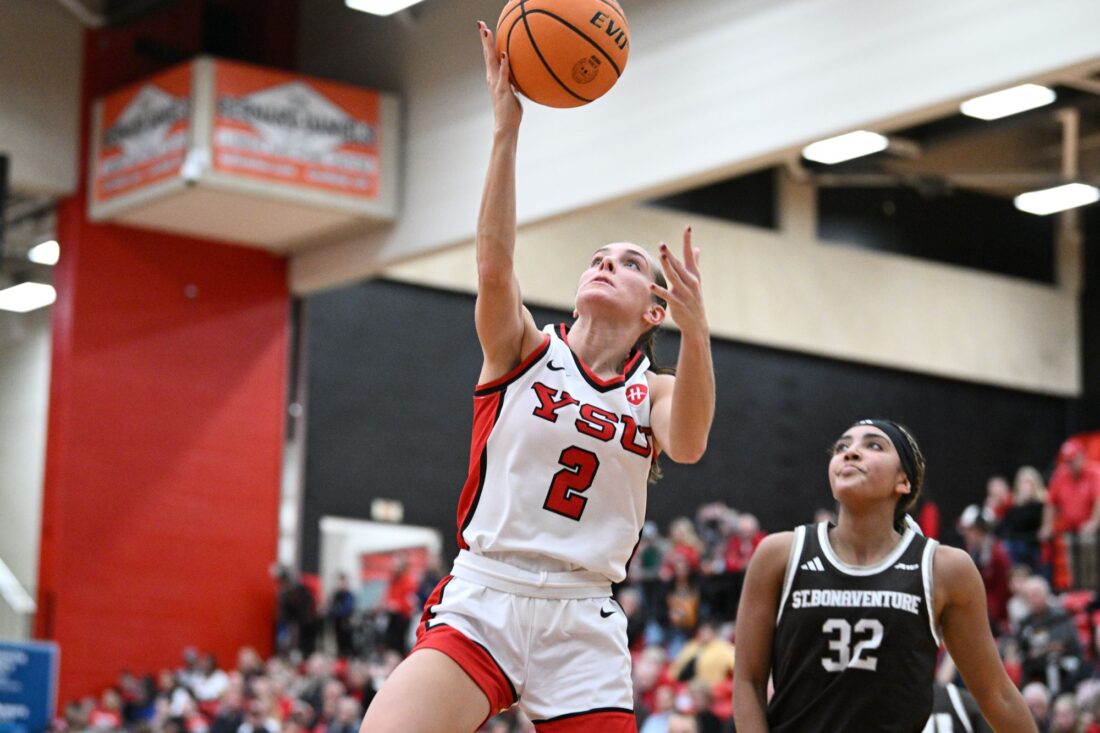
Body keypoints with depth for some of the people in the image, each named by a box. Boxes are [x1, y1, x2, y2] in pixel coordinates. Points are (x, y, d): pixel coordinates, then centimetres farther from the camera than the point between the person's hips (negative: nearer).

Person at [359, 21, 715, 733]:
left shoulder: (654, 391, 10)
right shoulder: (523, 349, 8)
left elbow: (687, 444, -15)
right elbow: (494, 264, -13)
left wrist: (696, 330, -32)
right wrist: (507, 127, -23)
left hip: (583, 625, 2)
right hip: (481, 600, -2)